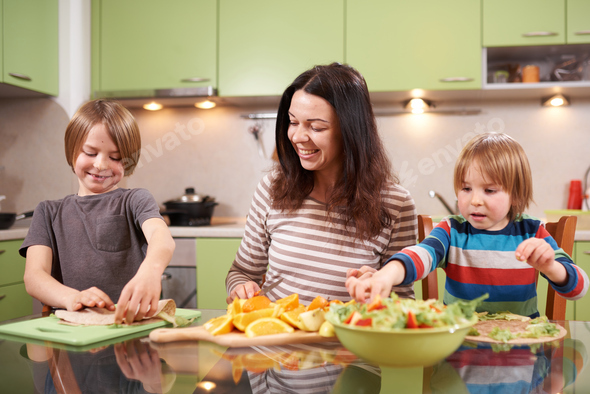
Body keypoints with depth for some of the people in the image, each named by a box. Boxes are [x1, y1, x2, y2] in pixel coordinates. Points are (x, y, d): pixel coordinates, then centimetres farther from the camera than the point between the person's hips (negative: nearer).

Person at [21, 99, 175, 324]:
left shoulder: (135, 201, 8)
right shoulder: (49, 212, 16)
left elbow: (162, 236, -14)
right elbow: (33, 276, 1)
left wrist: (150, 271, -39)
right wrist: (72, 297, -23)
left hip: (133, 322, -2)